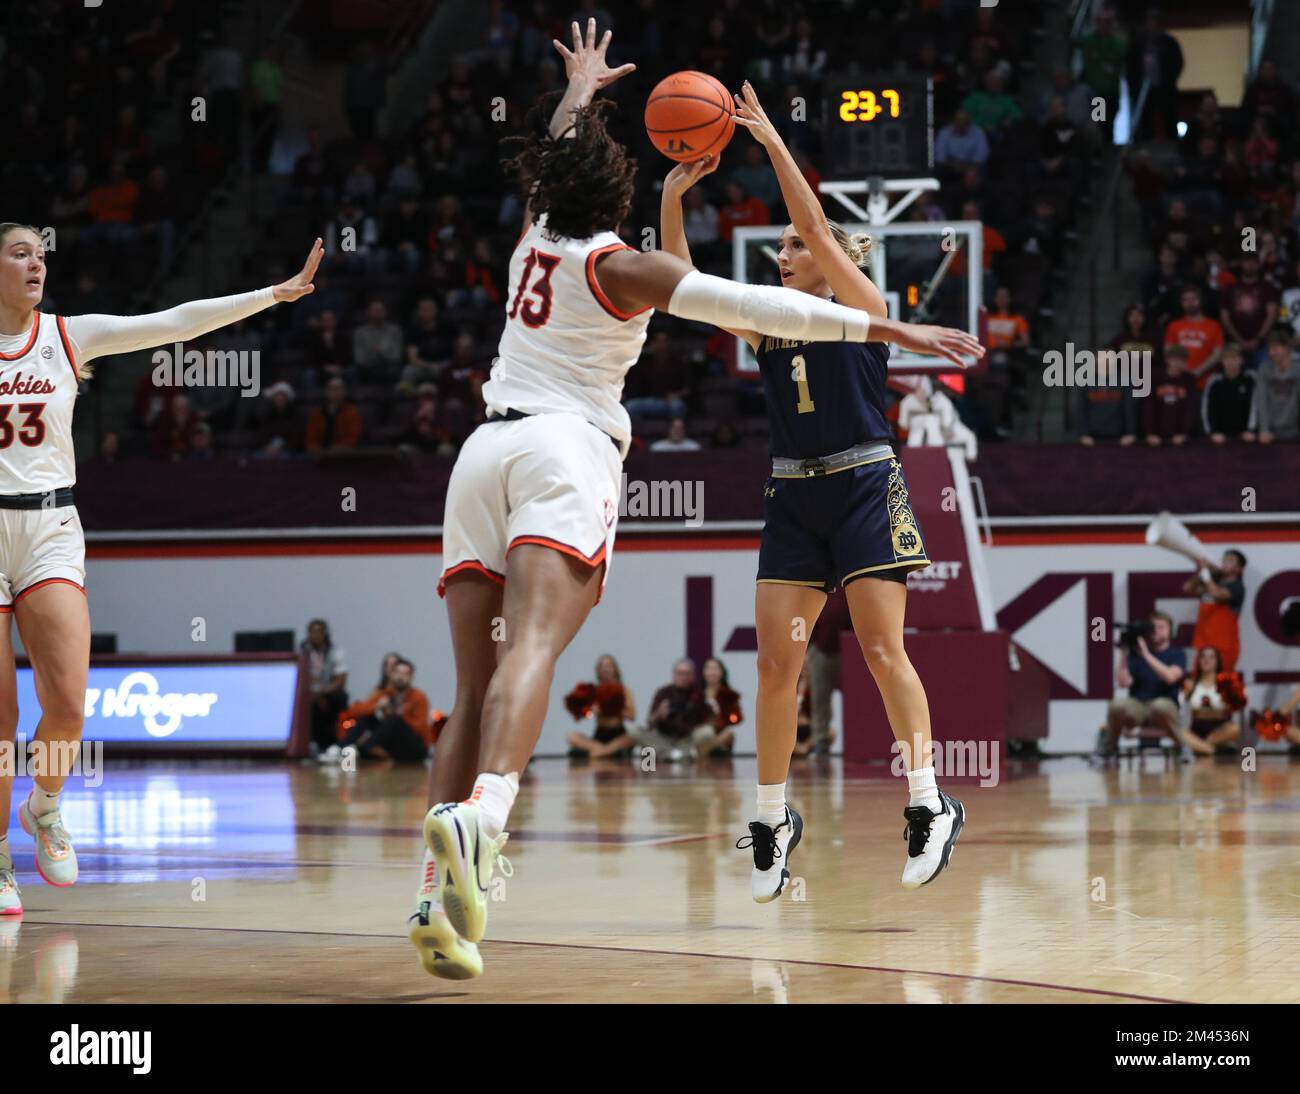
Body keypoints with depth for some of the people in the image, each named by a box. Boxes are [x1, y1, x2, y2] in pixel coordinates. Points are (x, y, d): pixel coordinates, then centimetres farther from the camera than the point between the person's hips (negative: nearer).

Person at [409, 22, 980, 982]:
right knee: (532, 650, -25)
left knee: (476, 690, 0)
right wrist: (888, 330, -7)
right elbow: (755, 307, -6)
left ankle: (439, 900, -14)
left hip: (486, 449, 6)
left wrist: (581, 85, 61)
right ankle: (478, 821, -53)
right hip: (567, 451, -6)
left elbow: (552, 151, 41)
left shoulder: (535, 239, 18)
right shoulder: (622, 268, 3)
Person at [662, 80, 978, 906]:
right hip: (794, 498, 5)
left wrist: (776, 146, -17)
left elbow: (820, 229, -14)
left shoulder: (864, 308, -1)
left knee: (883, 650, -9)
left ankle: (932, 807, -3)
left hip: (864, 489, -5)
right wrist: (672, 203, -10)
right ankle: (774, 820, 8)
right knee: (776, 663, -2)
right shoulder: (768, 325, 12)